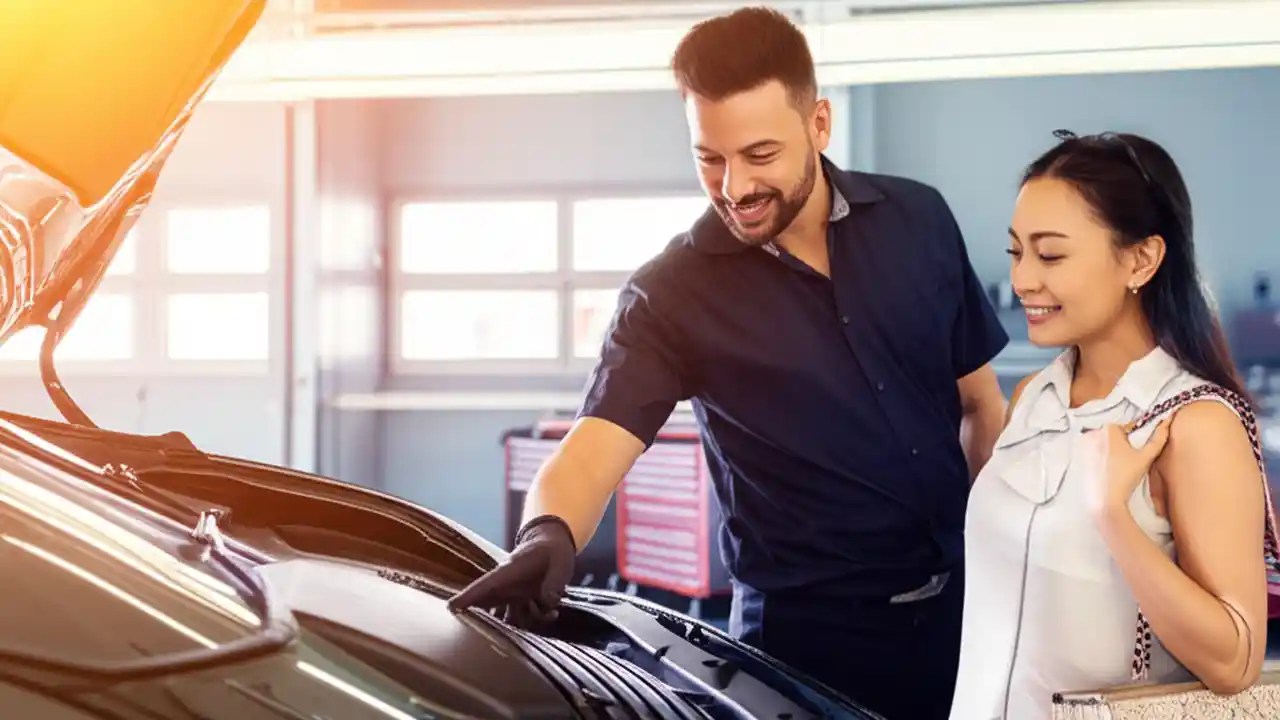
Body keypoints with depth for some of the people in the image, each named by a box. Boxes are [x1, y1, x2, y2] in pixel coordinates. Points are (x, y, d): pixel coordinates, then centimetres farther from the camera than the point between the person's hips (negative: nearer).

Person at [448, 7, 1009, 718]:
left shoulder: (918, 220, -1)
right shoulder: (672, 294, -12)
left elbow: (981, 400, 7)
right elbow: (594, 447, -23)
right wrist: (547, 535, -44)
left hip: (960, 600, 4)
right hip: (812, 631, -4)